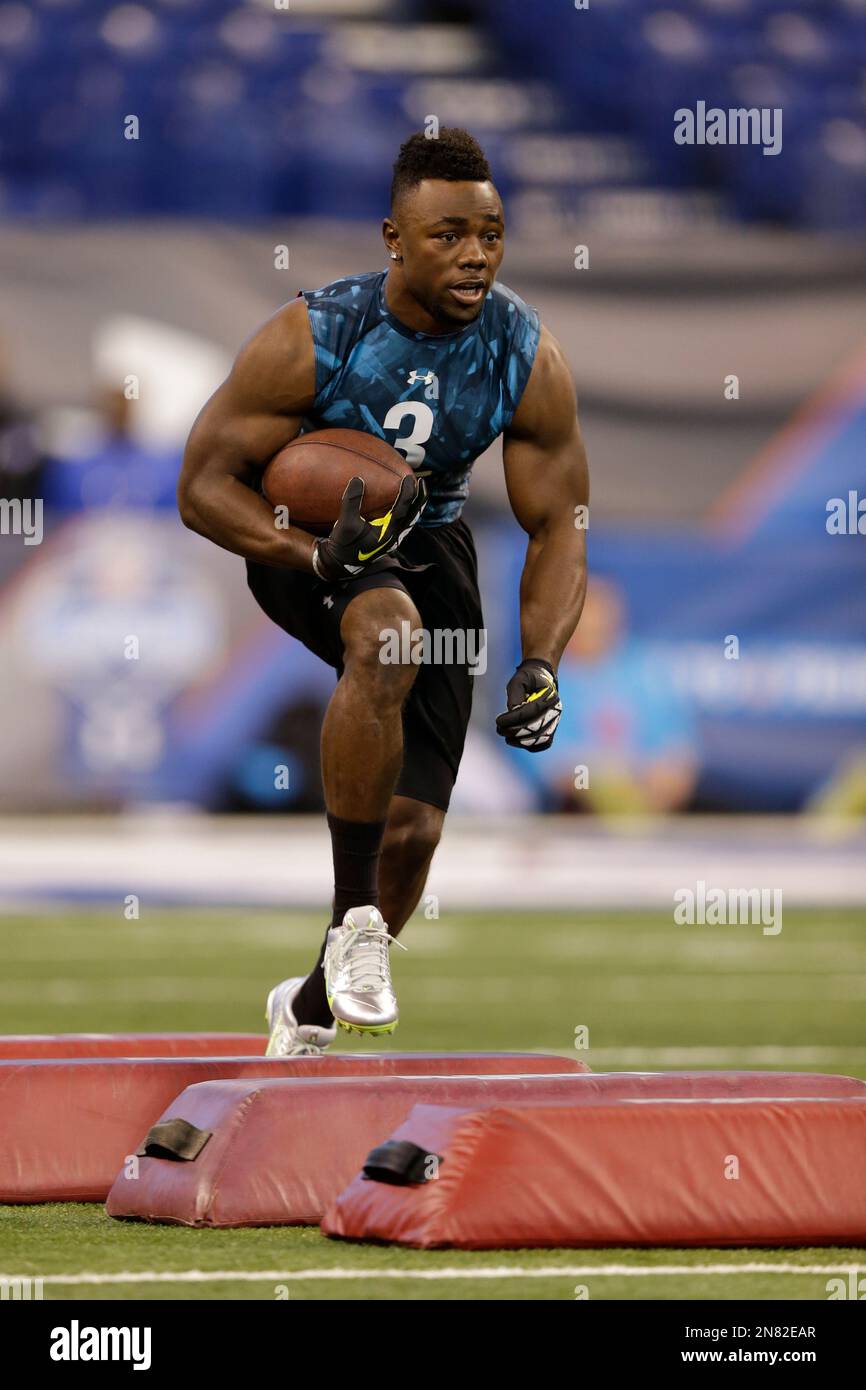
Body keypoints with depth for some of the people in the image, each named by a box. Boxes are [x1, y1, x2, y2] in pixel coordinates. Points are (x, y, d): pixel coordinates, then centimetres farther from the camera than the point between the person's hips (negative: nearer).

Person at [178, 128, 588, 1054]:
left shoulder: (528, 361, -17)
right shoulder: (311, 339, -25)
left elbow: (557, 530, -9)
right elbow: (204, 487, -19)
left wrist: (540, 667, -24)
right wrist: (318, 557, -35)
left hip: (429, 543, 4)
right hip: (300, 536, -4)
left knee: (412, 831, -1)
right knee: (388, 634, -39)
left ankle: (310, 1009, 29)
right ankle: (355, 927, -31)